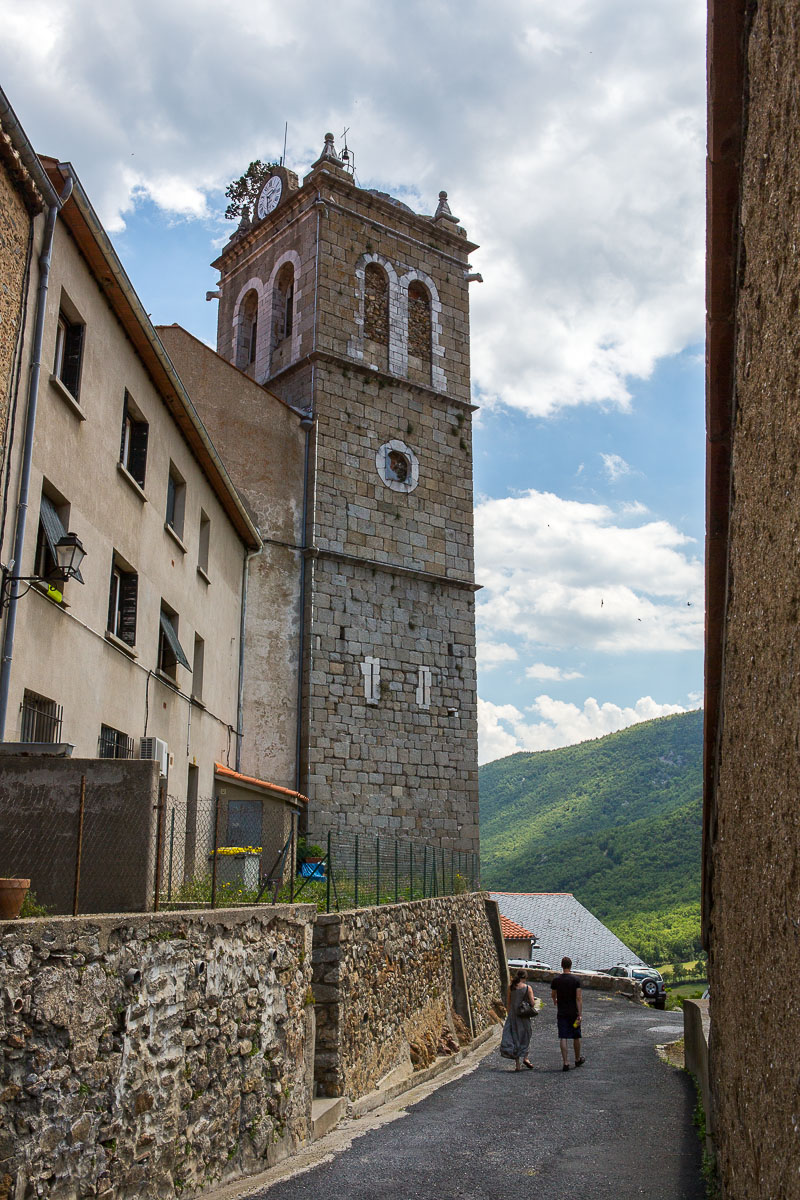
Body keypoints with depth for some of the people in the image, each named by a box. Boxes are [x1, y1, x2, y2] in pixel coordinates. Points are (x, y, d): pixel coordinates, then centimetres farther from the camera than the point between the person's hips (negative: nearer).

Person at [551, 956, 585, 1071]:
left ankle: (565, 1063, -6)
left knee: (563, 1038, 0)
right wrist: (580, 1015, -12)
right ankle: (578, 1059, 31)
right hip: (573, 1012, -1)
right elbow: (579, 998, -13)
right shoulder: (576, 979, -8)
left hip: (561, 1013, 1)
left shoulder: (556, 980, -1)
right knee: (576, 1037, 15)